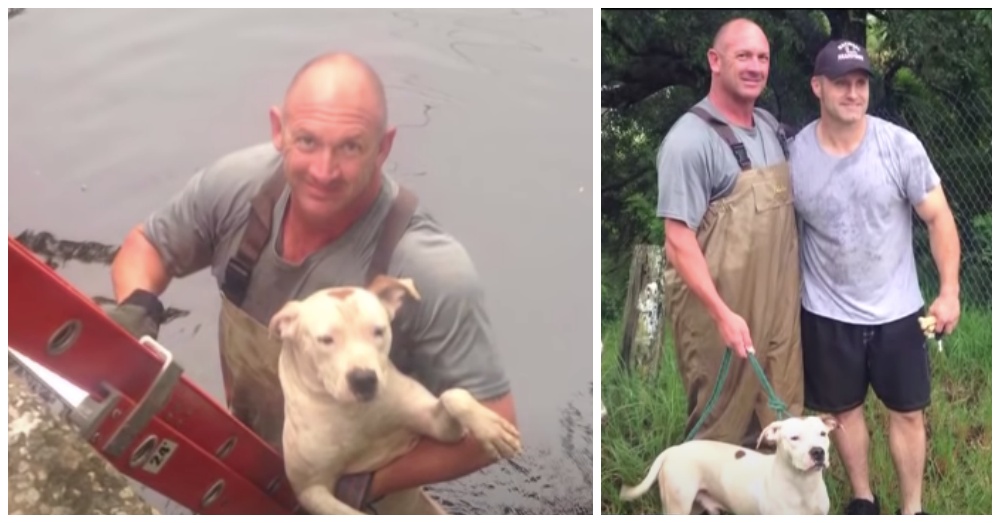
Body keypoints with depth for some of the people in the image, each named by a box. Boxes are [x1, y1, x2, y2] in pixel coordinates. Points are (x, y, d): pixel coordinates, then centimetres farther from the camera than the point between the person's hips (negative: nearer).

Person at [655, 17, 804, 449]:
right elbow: (678, 238, -20)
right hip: (719, 311, -7)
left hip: (777, 302, 7)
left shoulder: (770, 127, 8)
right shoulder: (690, 140, -17)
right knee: (724, 424, 4)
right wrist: (722, 313, -25)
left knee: (781, 416, 16)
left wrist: (794, 285, 15)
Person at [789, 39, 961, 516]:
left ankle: (911, 510, 28)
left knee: (907, 411, 11)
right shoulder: (794, 155, -11)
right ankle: (862, 498, 37)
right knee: (844, 409, 16)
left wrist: (949, 290, -10)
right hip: (827, 313, 1)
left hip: (896, 311, 0)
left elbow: (939, 217, -7)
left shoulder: (900, 145, -13)